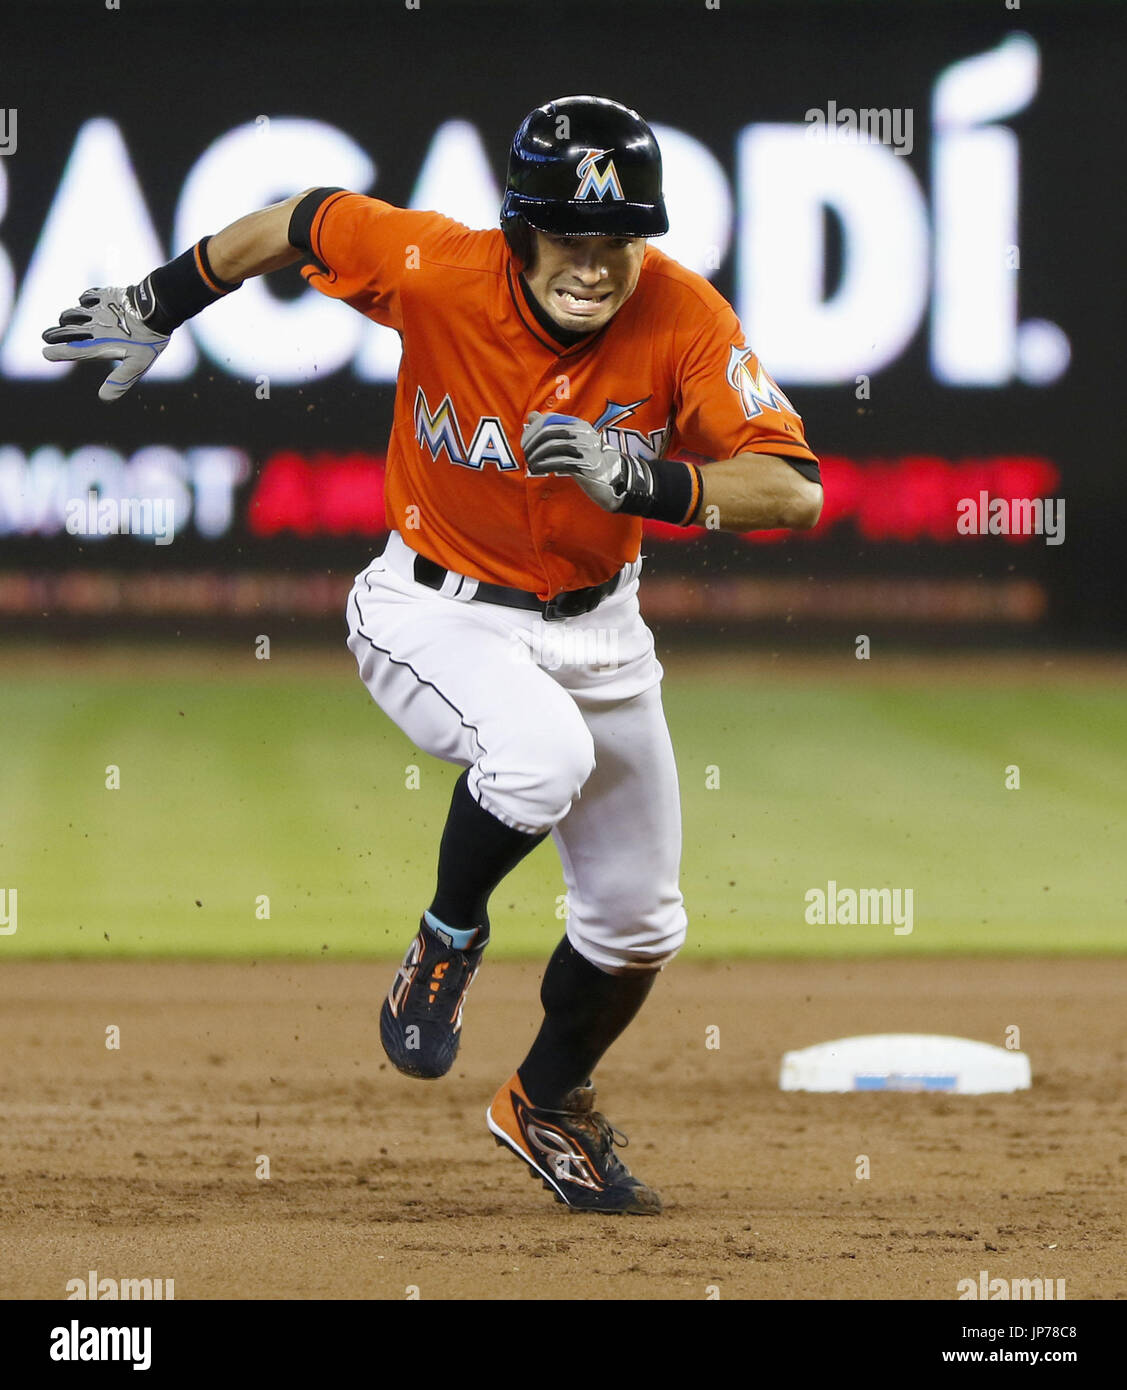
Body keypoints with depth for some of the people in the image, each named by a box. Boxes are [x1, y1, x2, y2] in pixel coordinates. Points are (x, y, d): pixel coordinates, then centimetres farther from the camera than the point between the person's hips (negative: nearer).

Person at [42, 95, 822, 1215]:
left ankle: (548, 1107, 42)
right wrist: (157, 305, -1)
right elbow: (301, 224, -7)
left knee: (636, 920, 12)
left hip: (594, 627, 3)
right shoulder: (438, 271, -26)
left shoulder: (682, 317, -23)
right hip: (437, 610, -3)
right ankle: (450, 935, -4)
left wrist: (644, 480, -43)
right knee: (543, 755, -36)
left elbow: (794, 490, -28)